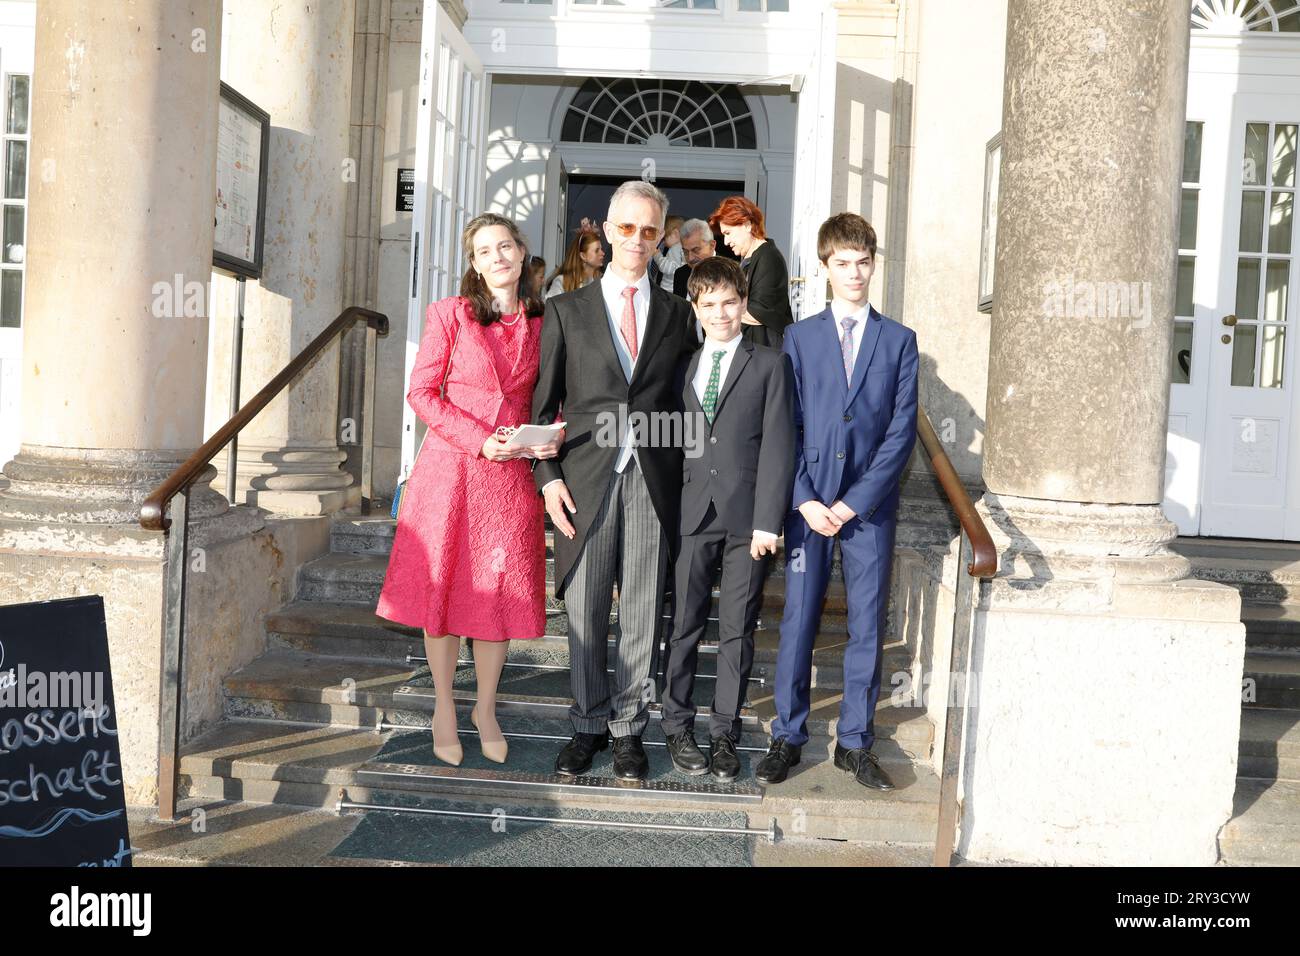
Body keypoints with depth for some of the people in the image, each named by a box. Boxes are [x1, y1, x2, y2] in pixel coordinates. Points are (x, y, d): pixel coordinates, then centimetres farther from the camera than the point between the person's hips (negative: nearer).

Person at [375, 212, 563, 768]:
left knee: (499, 592, 7)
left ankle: (486, 708, 25)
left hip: (512, 474, 2)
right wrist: (480, 440, -15)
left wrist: (554, 435, -7)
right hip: (450, 468, -2)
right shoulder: (449, 314, -2)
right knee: (443, 587, 5)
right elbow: (421, 393, -4)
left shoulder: (543, 323, 6)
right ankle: (444, 708, 23)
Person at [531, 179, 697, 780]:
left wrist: (682, 480, 1)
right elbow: (543, 403, 6)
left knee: (642, 612, 5)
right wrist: (548, 475, -4)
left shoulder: (676, 314, 11)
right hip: (585, 478, -1)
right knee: (584, 612, 4)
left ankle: (628, 729, 19)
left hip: (652, 480, 1)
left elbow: (683, 402, 10)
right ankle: (588, 726, 20)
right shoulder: (566, 311, 7)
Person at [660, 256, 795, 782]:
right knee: (684, 624, 6)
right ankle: (678, 727, 18)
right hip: (691, 514, 2)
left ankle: (724, 734, 15)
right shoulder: (683, 365, 13)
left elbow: (778, 446, -4)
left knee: (738, 630, 5)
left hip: (747, 516, -2)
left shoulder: (770, 364, 2)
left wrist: (768, 520, -11)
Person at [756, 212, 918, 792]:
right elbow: (786, 427, 2)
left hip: (870, 505, 1)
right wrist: (806, 500, -9)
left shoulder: (899, 341, 7)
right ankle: (787, 737, 16)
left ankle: (855, 743, 17)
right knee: (797, 622, 3)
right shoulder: (798, 337, 7)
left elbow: (902, 430, 0)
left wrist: (854, 502, -9)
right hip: (808, 501, 0)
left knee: (867, 625, 5)